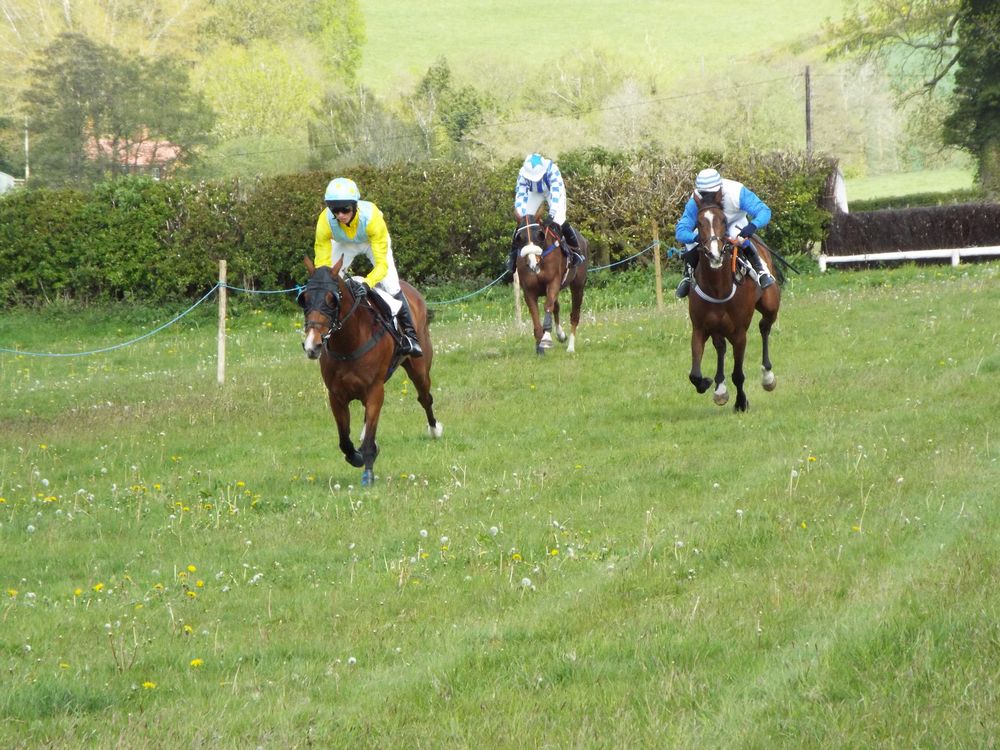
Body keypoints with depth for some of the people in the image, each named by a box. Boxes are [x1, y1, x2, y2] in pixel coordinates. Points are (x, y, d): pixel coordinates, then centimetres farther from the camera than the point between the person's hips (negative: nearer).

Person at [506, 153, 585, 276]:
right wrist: (521, 214, -41)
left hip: (552, 191, -2)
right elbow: (520, 194, -30)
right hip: (534, 193, 2)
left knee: (560, 222, -17)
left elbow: (556, 193, -45)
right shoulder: (523, 173, -33)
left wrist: (552, 214, -55)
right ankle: (514, 253, 7)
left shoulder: (552, 170, -41)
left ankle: (575, 250, 4)